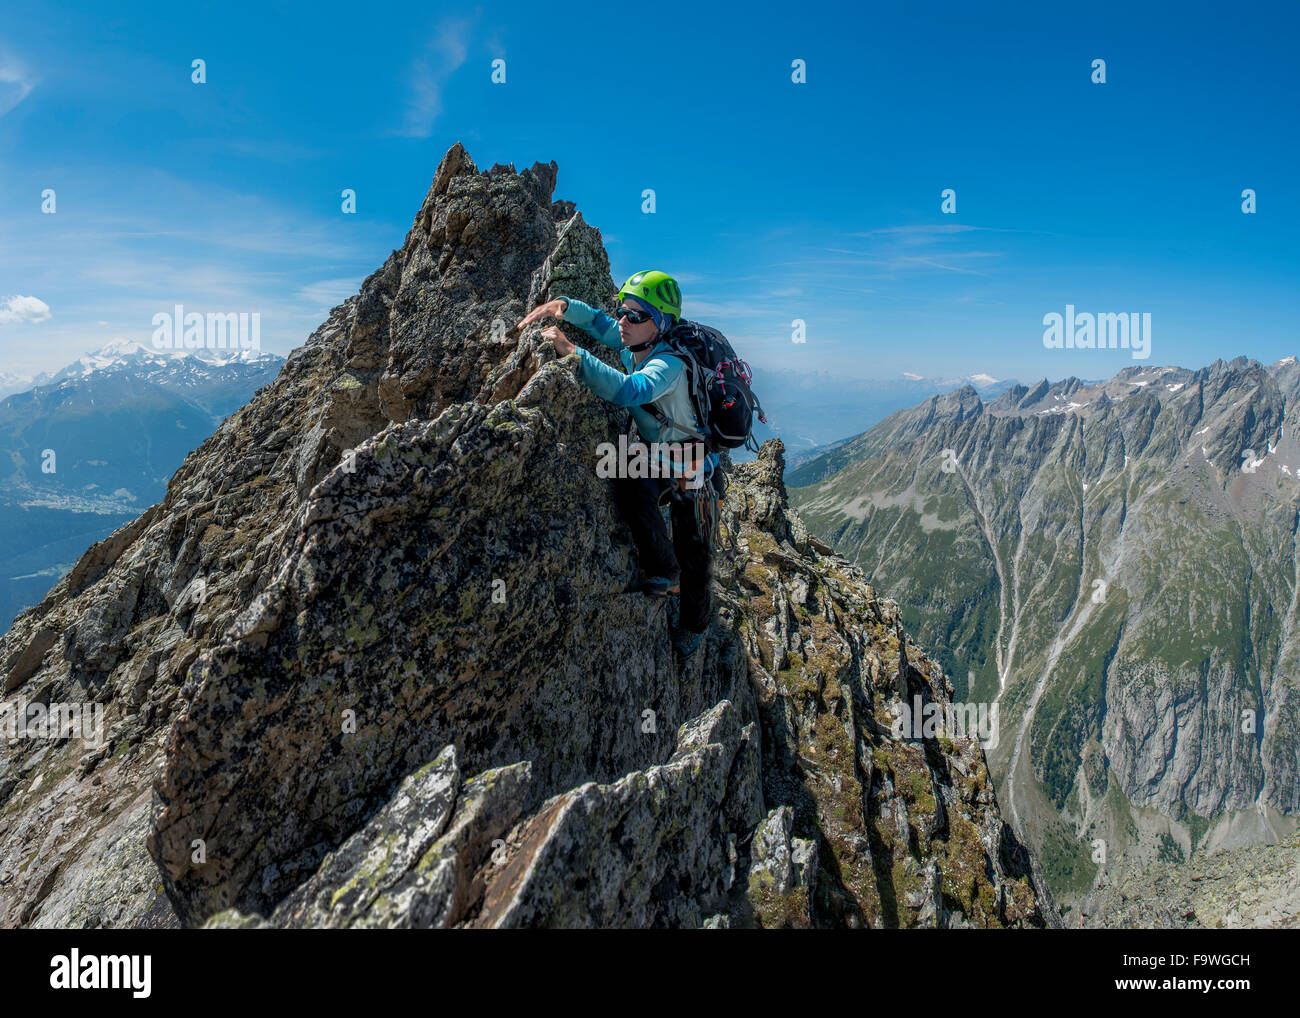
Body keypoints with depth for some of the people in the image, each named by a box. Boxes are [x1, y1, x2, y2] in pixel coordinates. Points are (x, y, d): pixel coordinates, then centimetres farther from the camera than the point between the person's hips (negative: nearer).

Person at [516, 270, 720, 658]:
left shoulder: (669, 364, -31)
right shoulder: (633, 346, -7)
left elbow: (628, 390, -50)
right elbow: (600, 321, 11)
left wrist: (572, 352, -47)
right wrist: (562, 306, -8)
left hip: (690, 467, -7)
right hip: (656, 456, 7)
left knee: (693, 551, 4)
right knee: (627, 486, -25)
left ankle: (693, 625, 27)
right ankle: (664, 569, -8)